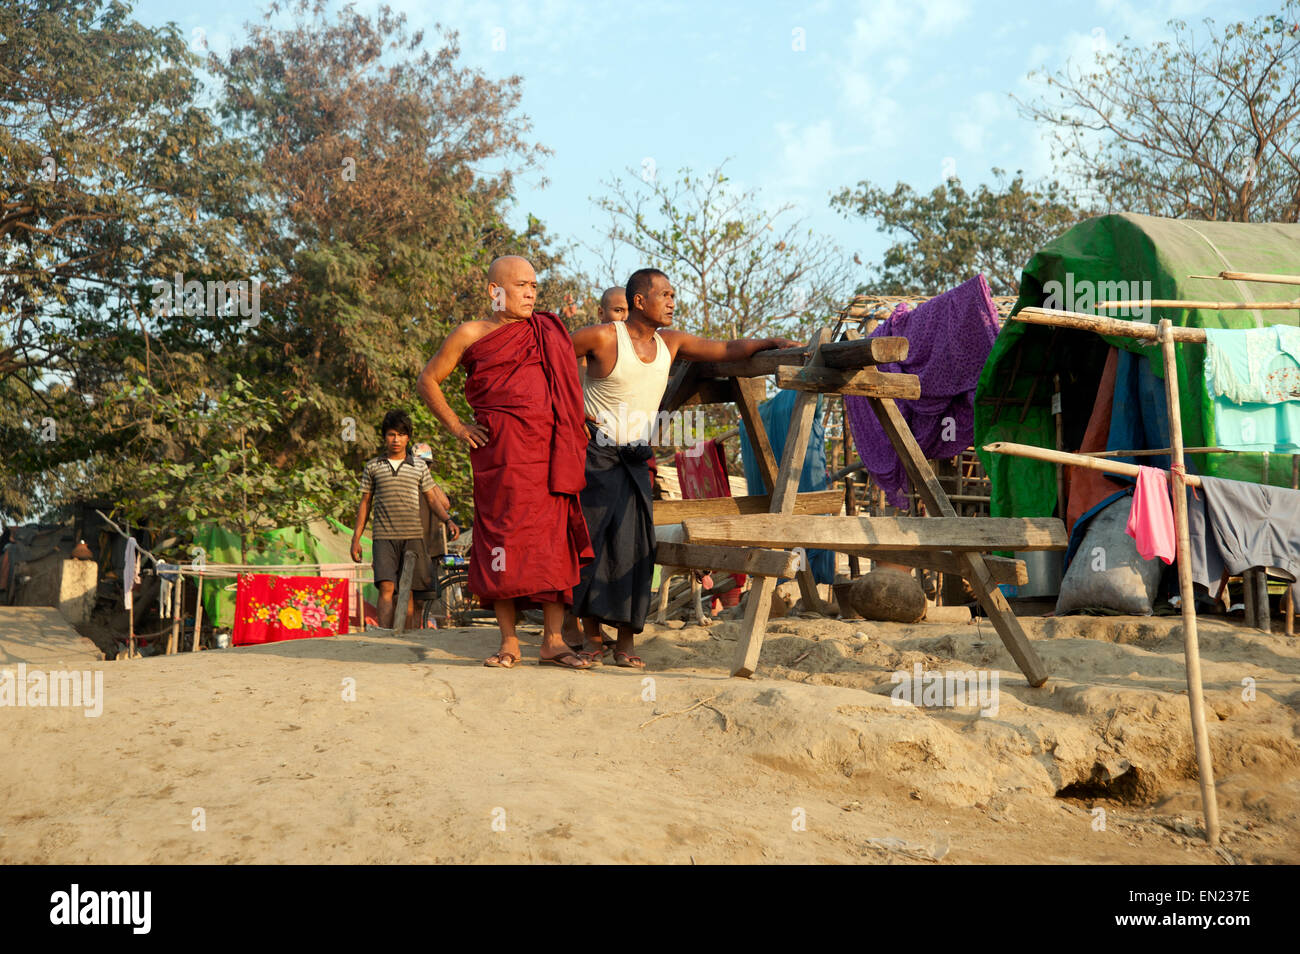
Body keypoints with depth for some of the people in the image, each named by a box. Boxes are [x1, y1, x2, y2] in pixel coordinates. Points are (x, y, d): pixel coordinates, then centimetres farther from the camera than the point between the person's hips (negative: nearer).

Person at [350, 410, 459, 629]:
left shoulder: (419, 466, 11)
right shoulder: (373, 467, 12)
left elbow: (433, 500, 11)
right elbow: (365, 503, 15)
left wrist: (448, 520, -7)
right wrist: (356, 538, 11)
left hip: (413, 536, 1)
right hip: (384, 537, -1)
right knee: (386, 588, -14)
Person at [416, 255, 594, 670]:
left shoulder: (550, 333, 17)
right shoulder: (471, 335, 8)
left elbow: (569, 389, 26)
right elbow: (427, 381, 14)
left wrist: (574, 432, 11)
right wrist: (456, 427, 5)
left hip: (547, 451, 2)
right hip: (499, 450, -2)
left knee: (554, 539, -3)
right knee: (501, 539, -3)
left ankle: (553, 641, 2)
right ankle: (508, 642, 6)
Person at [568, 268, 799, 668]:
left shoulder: (670, 342, 8)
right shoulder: (603, 338, -9)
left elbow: (727, 350, 12)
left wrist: (771, 342, 0)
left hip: (635, 459, 5)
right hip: (593, 453, -4)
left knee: (633, 543, -5)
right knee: (590, 540, -5)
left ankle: (625, 642, 1)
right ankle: (591, 635, 8)